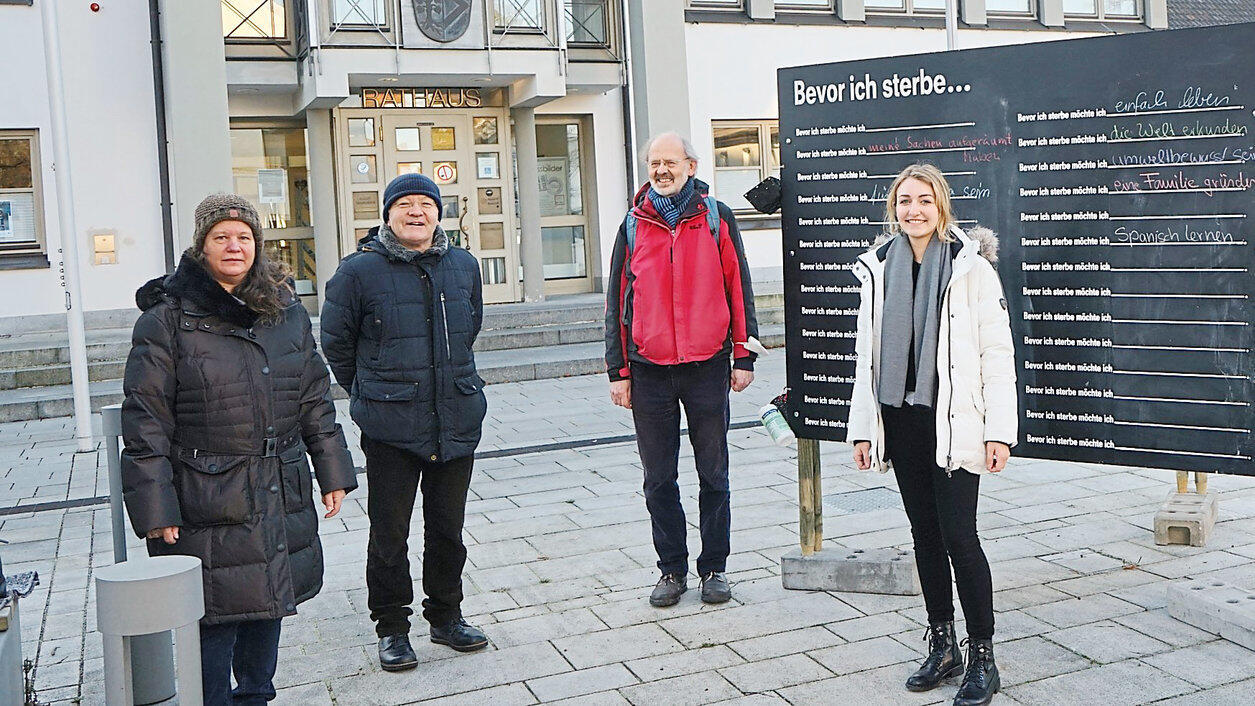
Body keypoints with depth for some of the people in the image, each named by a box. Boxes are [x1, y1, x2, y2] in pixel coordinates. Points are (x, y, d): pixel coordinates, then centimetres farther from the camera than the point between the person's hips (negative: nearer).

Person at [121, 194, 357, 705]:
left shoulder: (287, 312, 9)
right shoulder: (167, 319, -6)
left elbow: (315, 399, 14)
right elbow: (145, 423, -8)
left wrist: (334, 472, 10)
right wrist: (154, 510, -12)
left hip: (281, 498, 5)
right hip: (207, 504, -5)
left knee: (268, 604, 15)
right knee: (214, 616, -3)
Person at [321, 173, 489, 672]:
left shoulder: (463, 266, 5)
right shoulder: (360, 270, -7)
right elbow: (336, 342, 4)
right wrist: (370, 394, 10)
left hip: (458, 422, 4)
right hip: (389, 429, -3)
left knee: (448, 529, 15)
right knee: (389, 534, 5)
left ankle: (446, 616, 31)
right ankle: (392, 628, 21)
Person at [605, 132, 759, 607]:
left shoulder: (716, 219, 2)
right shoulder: (634, 226, 6)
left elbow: (738, 288, 4)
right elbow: (617, 301, 7)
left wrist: (743, 357, -1)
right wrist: (618, 371, 3)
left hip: (707, 366, -1)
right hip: (649, 371, 2)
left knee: (714, 475, 8)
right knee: (659, 480, 8)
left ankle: (714, 568, 21)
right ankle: (672, 569, 21)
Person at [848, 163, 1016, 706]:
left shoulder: (972, 267, -5)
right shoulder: (879, 269, 9)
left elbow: (998, 352, -7)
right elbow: (868, 353, 13)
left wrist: (999, 431, -12)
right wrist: (863, 428, 10)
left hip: (954, 421, -5)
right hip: (900, 420, 5)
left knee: (958, 535, -5)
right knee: (925, 534, 11)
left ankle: (983, 658, 9)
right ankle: (943, 646, 24)